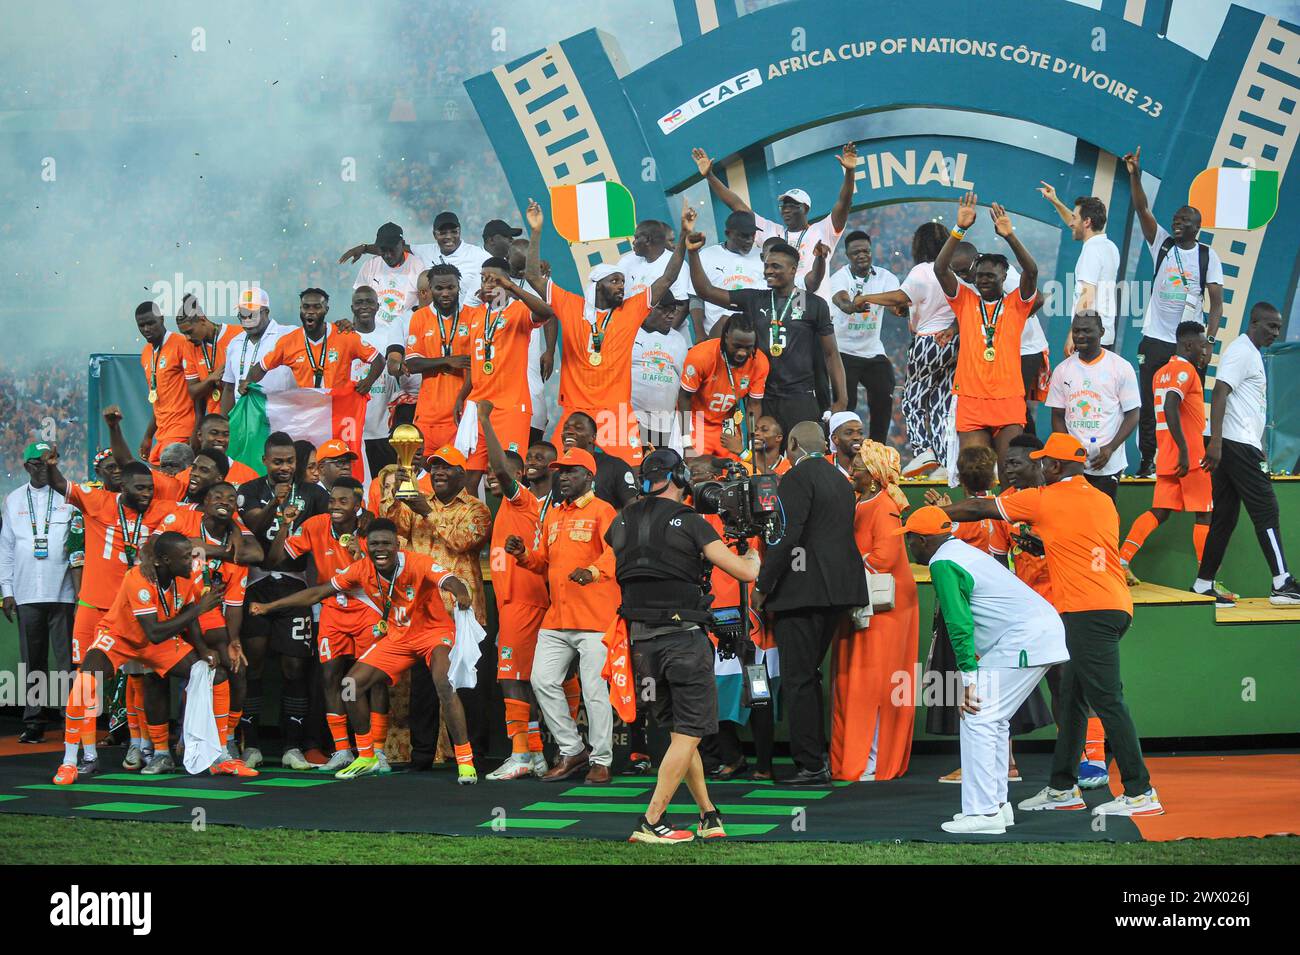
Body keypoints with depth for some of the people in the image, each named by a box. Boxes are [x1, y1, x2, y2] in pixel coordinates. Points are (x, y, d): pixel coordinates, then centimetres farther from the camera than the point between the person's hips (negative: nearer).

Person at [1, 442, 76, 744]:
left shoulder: (69, 498, 5)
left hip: (63, 594, -3)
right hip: (27, 594, 3)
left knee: (67, 662, -5)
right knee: (32, 663, 5)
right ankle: (33, 724, 9)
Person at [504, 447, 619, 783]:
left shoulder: (601, 512, -5)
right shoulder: (553, 515, 20)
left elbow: (614, 553, -21)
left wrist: (592, 571, -40)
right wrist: (524, 554, 5)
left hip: (594, 618, -8)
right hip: (556, 618, 8)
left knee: (595, 689, -6)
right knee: (543, 681, 5)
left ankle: (601, 761, 4)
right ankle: (572, 752, 17)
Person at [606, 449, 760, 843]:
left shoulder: (622, 522, 7)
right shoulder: (690, 522, -6)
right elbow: (747, 572, -6)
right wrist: (752, 552, 15)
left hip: (641, 642, 5)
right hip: (684, 638, -5)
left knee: (678, 732, 17)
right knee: (688, 734, -1)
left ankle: (709, 814, 20)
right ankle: (651, 822, -8)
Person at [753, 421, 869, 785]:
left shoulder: (798, 477, -8)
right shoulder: (840, 480, 18)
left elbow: (788, 535, -17)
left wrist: (763, 587, -11)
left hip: (804, 590, -9)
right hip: (839, 591, 9)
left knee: (798, 680, -5)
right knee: (808, 674, 17)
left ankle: (811, 766, -6)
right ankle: (818, 759, 17)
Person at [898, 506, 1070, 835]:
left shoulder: (943, 563, -8)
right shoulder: (962, 551, 24)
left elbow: (960, 623, -15)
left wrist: (969, 675, -15)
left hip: (1023, 640, -10)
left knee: (978, 718, -10)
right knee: (992, 719, 18)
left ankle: (983, 813, -13)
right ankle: (997, 804, 20)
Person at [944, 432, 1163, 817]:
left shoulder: (1045, 500, -1)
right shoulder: (1103, 501, 17)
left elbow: (978, 508, 9)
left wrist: (937, 513, 24)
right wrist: (1042, 541, 28)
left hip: (1087, 610, -8)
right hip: (1115, 605, 8)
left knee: (1107, 700, -10)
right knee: (1071, 699, 14)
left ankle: (1140, 792, -13)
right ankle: (1062, 788, 19)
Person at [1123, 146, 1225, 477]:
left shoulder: (1208, 256, 3)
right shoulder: (1161, 244, 5)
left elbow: (1216, 301, 1)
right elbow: (1142, 209, -7)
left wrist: (1210, 338, -11)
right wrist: (1135, 176, -22)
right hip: (1155, 339, 1)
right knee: (1149, 403, 1)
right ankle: (1148, 460, 7)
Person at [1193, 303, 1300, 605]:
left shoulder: (1252, 354, 22)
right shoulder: (1241, 351, -9)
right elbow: (1220, 392, -19)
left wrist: (1252, 449, 23)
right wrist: (1216, 442, -26)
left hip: (1242, 447, 10)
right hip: (1238, 445, -10)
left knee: (1225, 517, 9)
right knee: (1266, 510, -10)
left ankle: (1203, 585, 9)